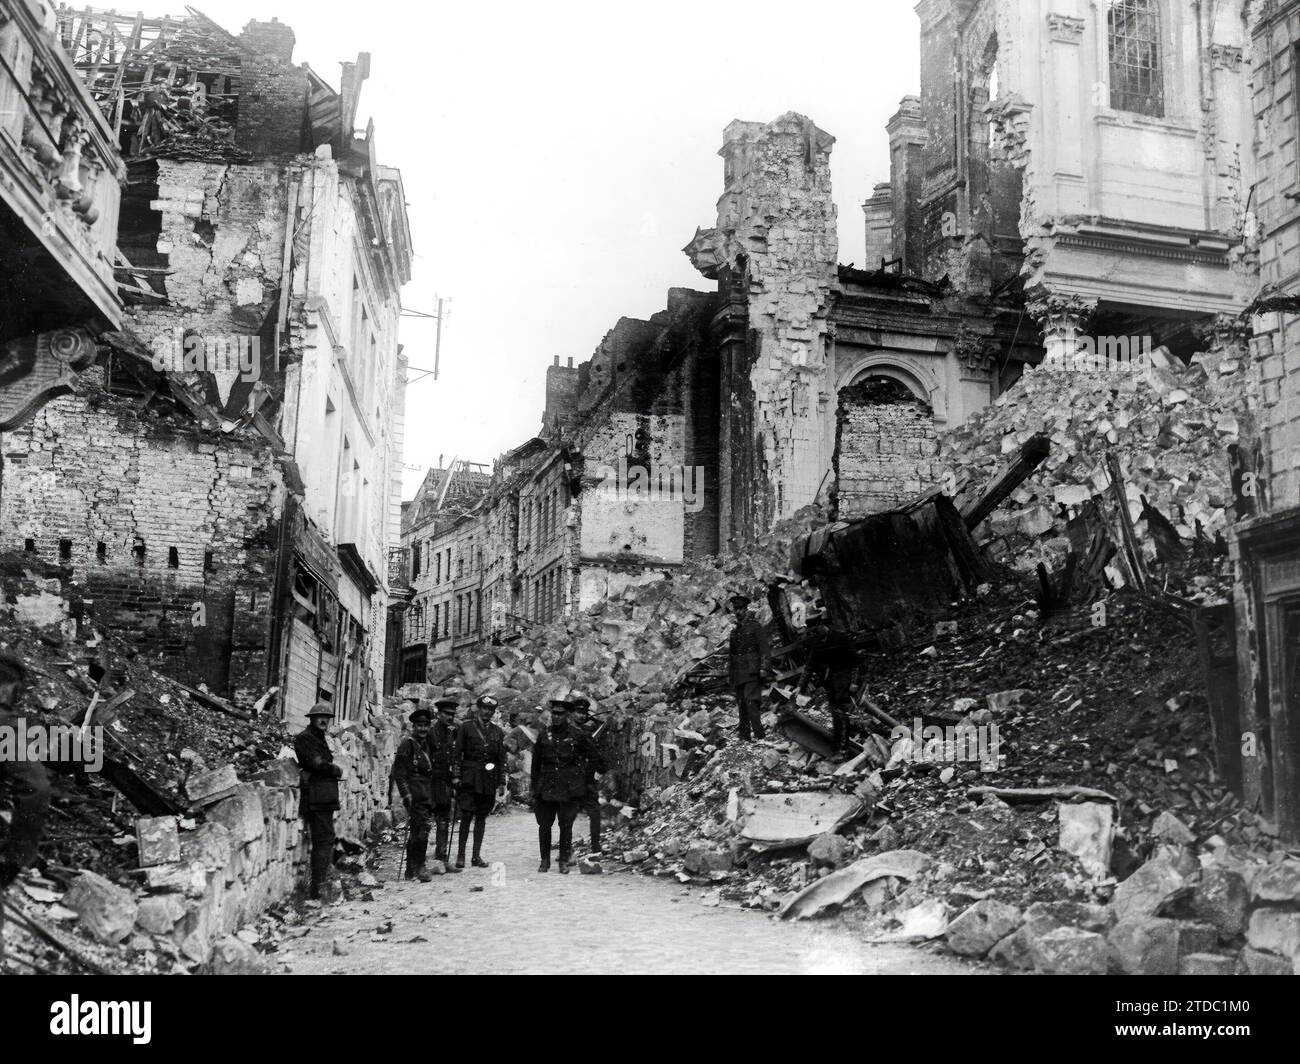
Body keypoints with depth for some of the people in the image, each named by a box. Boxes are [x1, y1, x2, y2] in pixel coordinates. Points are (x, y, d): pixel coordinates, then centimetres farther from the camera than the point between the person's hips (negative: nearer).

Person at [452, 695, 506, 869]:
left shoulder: (498, 733, 12)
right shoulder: (466, 728, 3)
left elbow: (502, 760, 12)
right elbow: (457, 753, 1)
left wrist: (501, 783, 7)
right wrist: (456, 775, -6)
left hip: (489, 781, 3)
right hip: (469, 778, -3)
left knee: (482, 817, 5)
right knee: (466, 816, -7)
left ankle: (477, 855, 10)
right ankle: (461, 855, -1)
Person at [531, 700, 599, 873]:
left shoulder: (577, 736, -1)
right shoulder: (544, 736, 7)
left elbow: (595, 758, 6)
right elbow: (536, 765, 12)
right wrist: (535, 789, 9)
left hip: (569, 790, -2)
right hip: (546, 789, 2)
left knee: (566, 826, 0)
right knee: (544, 825, 3)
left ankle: (564, 861, 12)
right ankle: (545, 861, 16)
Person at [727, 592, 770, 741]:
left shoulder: (755, 626, 2)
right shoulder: (734, 631, 20)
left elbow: (763, 648, -4)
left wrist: (763, 668, -13)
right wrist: (729, 673, 18)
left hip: (752, 671, -6)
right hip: (738, 674, 6)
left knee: (751, 701, -18)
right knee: (741, 704, 4)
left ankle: (758, 733, -18)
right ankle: (744, 736, 6)